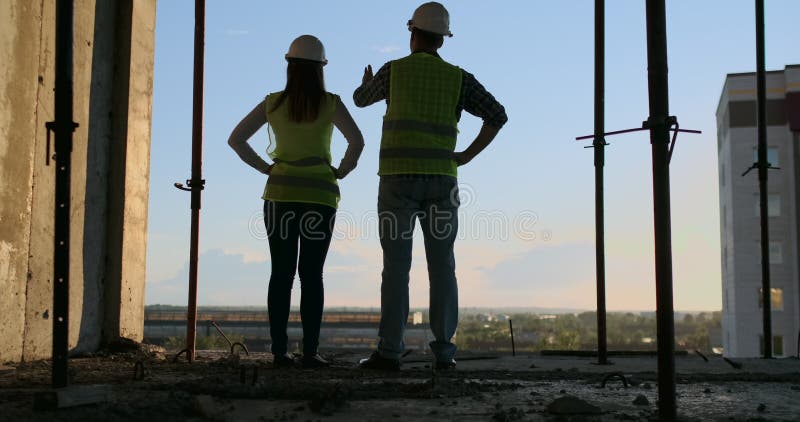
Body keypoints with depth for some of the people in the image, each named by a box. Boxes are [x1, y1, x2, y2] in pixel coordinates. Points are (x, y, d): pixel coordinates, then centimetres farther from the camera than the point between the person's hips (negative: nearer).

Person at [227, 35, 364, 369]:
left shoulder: (273, 103, 4)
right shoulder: (330, 104, -2)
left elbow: (236, 139, 2)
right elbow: (357, 141, -14)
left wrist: (265, 167, 7)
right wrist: (341, 171, -1)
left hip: (279, 194, 2)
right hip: (319, 196, -2)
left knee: (281, 273, 3)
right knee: (311, 273, 0)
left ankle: (279, 350, 1)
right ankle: (310, 351, -3)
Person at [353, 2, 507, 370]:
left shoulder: (394, 70, 6)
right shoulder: (458, 78, 9)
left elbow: (361, 99, 26)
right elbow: (497, 115, 0)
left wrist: (367, 83, 51)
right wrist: (467, 156, 6)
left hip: (398, 179, -2)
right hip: (440, 180, 2)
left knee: (396, 266, -4)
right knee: (442, 266, 3)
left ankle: (389, 351, -7)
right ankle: (443, 351, -1)